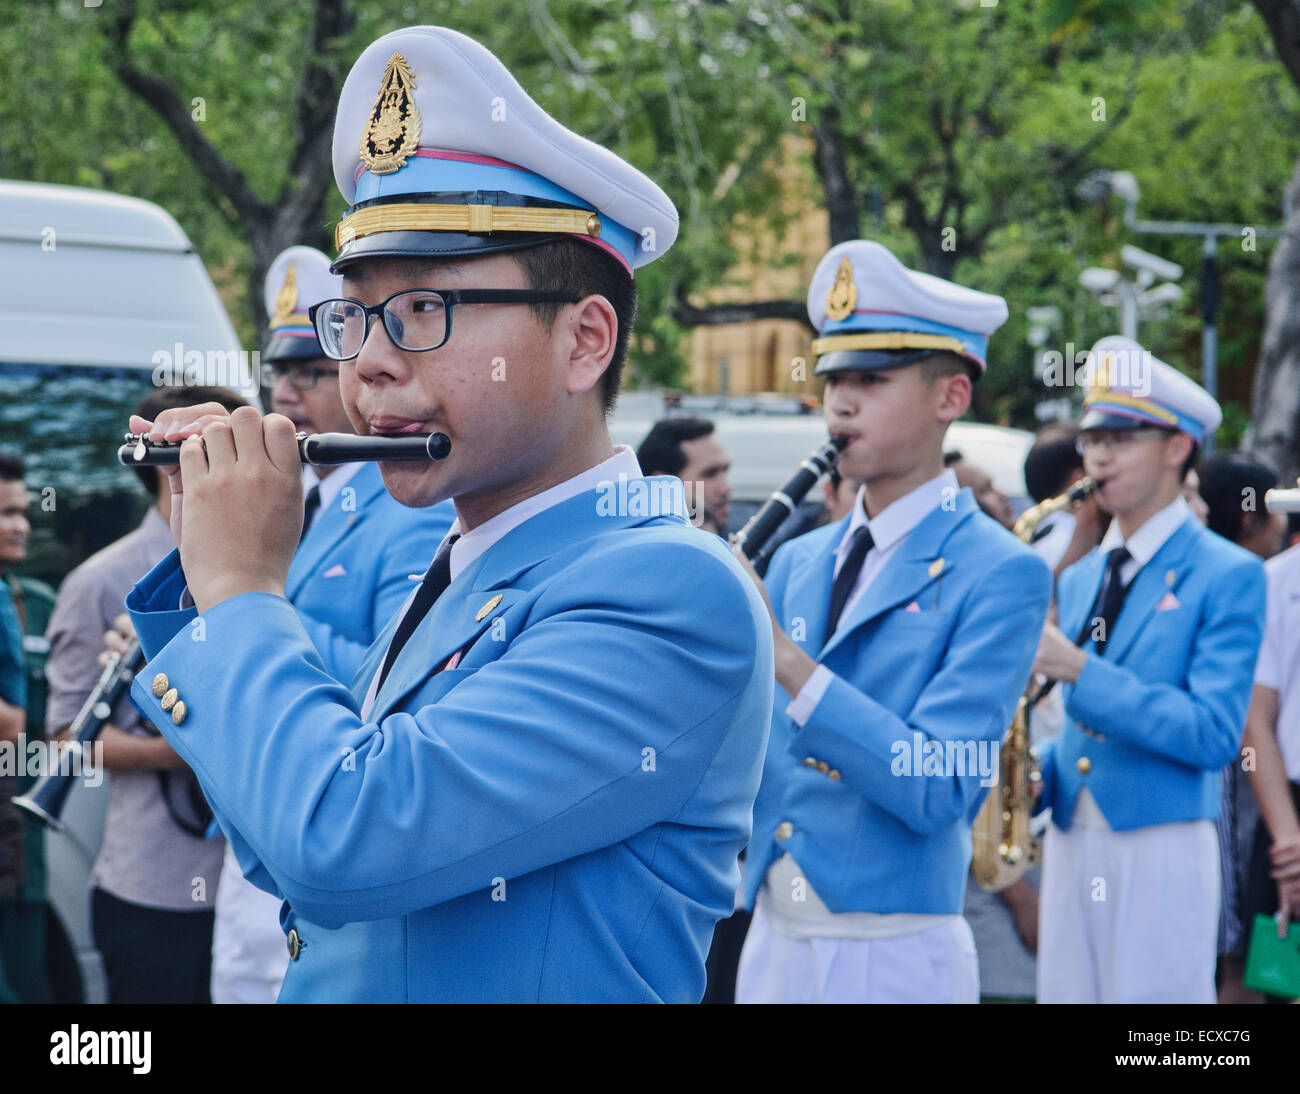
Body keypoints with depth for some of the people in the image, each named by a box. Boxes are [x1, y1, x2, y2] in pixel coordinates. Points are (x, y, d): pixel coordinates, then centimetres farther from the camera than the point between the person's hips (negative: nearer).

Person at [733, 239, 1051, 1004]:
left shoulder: (999, 575, -8)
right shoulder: (796, 563, 11)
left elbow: (936, 790, -18)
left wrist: (787, 660, -24)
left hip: (891, 959, -5)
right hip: (772, 940, 6)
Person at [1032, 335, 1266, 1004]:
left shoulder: (1228, 576, -5)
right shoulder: (1078, 579, 17)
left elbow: (1214, 733, -16)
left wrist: (1079, 669, -20)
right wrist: (1036, 776, 2)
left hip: (1164, 851, -6)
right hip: (1069, 846, 6)